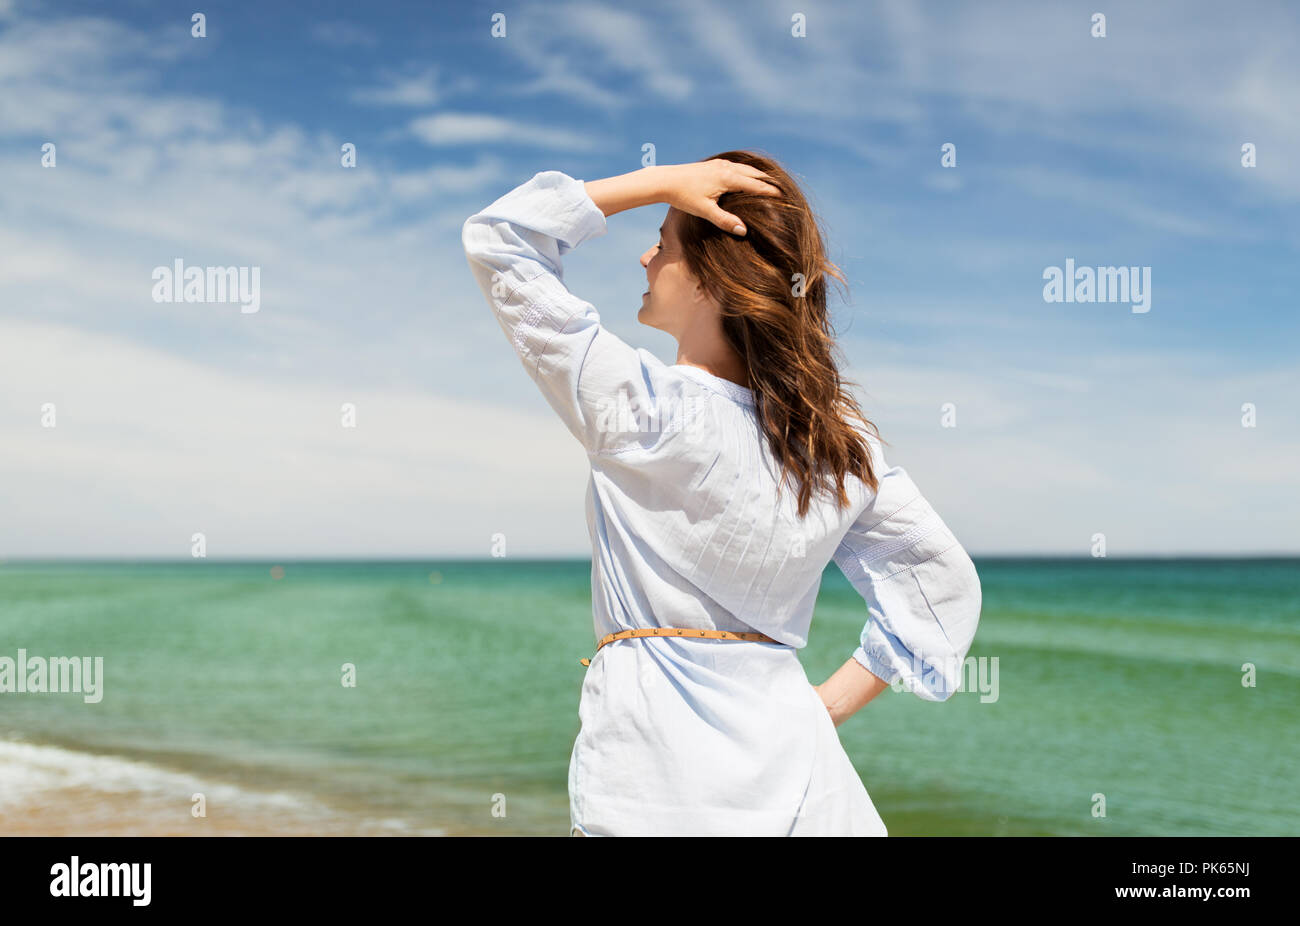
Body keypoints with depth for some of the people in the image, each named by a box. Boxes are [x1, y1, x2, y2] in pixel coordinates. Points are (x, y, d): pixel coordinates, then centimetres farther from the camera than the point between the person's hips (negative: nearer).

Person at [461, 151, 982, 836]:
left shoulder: (644, 409, -12)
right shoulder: (841, 438, 2)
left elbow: (496, 239, -5)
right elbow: (944, 586, 10)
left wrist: (662, 181, -8)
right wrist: (829, 703, 9)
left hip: (656, 784, -4)